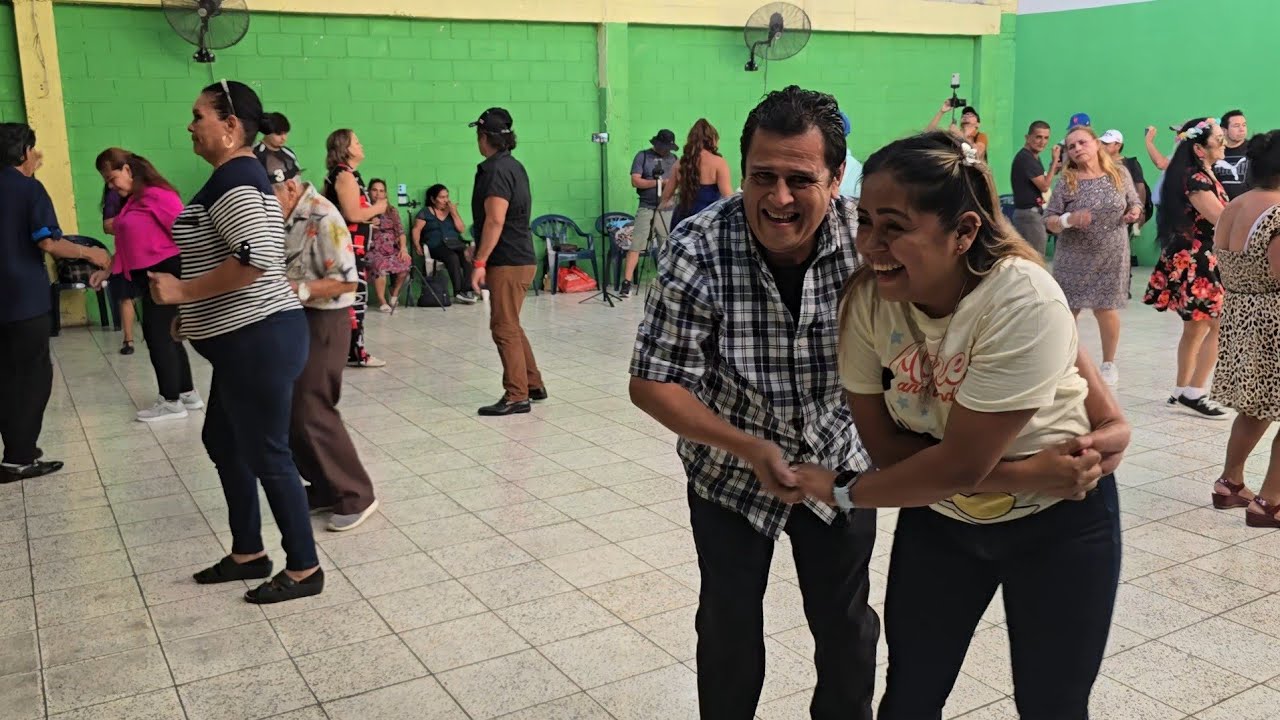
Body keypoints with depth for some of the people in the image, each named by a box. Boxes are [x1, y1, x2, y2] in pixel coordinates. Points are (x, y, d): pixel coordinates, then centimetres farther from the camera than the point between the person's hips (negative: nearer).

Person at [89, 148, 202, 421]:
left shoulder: (157, 195, -15)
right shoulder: (131, 201, 15)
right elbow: (128, 244, 22)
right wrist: (108, 271, 15)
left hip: (167, 272, -10)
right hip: (149, 275, 10)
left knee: (157, 334, -4)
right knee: (165, 334, 14)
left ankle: (171, 402, 5)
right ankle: (188, 393, 23)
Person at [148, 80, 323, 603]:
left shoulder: (233, 177, -17)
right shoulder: (238, 174, 15)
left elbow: (257, 256, -32)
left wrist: (184, 292, -22)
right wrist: (193, 313, 21)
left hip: (258, 339, -11)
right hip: (246, 339, 11)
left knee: (266, 455, -1)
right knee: (222, 441, 20)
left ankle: (304, 569, 13)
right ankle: (248, 553, 32)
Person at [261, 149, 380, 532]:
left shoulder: (323, 218, -18)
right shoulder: (281, 216, 7)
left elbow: (346, 281, -20)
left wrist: (297, 290, -26)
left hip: (323, 322, -9)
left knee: (310, 413, -7)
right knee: (287, 411, 11)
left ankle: (356, 496, 6)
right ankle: (325, 487, 25)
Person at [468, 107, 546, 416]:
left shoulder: (496, 170, -15)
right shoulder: (513, 166, 16)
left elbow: (495, 220, -22)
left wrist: (480, 262, -22)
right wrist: (480, 251, 26)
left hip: (508, 262, -10)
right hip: (519, 257, 10)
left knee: (504, 328, -5)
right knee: (510, 326, 18)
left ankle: (516, 396, -1)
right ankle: (533, 384, 25)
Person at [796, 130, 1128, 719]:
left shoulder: (1024, 301, -31)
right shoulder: (867, 298, -18)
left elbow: (960, 462, -28)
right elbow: (884, 441, -14)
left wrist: (842, 492, -16)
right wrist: (1028, 475, -23)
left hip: (1059, 521, -3)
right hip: (938, 515, 3)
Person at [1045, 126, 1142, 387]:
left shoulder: (1119, 174, 0)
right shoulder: (1066, 181, -6)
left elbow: (1135, 203, 12)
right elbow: (1049, 221, -7)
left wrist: (1135, 211, -11)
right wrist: (1069, 219, -27)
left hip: (1111, 257, 1)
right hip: (1073, 259, -1)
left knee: (1106, 309, 5)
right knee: (1067, 311, 2)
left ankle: (1109, 363, 25)